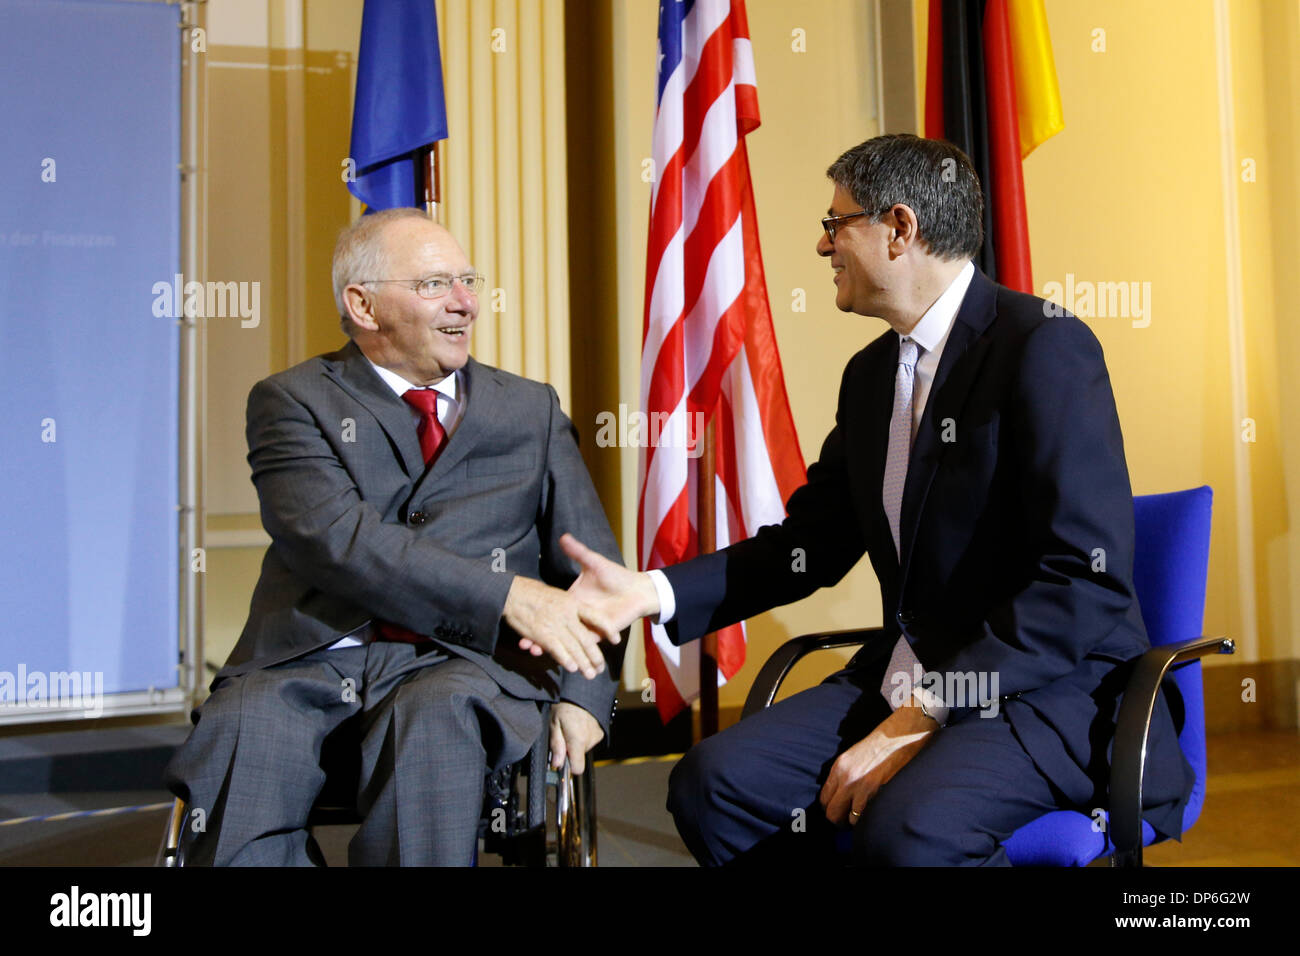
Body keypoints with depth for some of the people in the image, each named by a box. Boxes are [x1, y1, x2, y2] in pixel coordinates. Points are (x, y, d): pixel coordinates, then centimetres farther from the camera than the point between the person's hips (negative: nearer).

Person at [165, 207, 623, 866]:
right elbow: (335, 538, -10)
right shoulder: (294, 402, 8)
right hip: (315, 658, -1)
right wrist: (507, 595, -19)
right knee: (242, 727, -33)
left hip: (467, 664, 2)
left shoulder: (531, 409, 20)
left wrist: (583, 693, -3)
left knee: (433, 716, -33)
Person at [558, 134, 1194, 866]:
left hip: (1051, 685, -7)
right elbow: (812, 544, 16)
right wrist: (653, 591, 2)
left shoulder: (1044, 346, -13)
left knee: (905, 831, -34)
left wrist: (924, 716, -21)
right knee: (712, 784, -12)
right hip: (913, 675, 7)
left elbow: (1086, 579, -20)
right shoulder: (872, 373, 13)